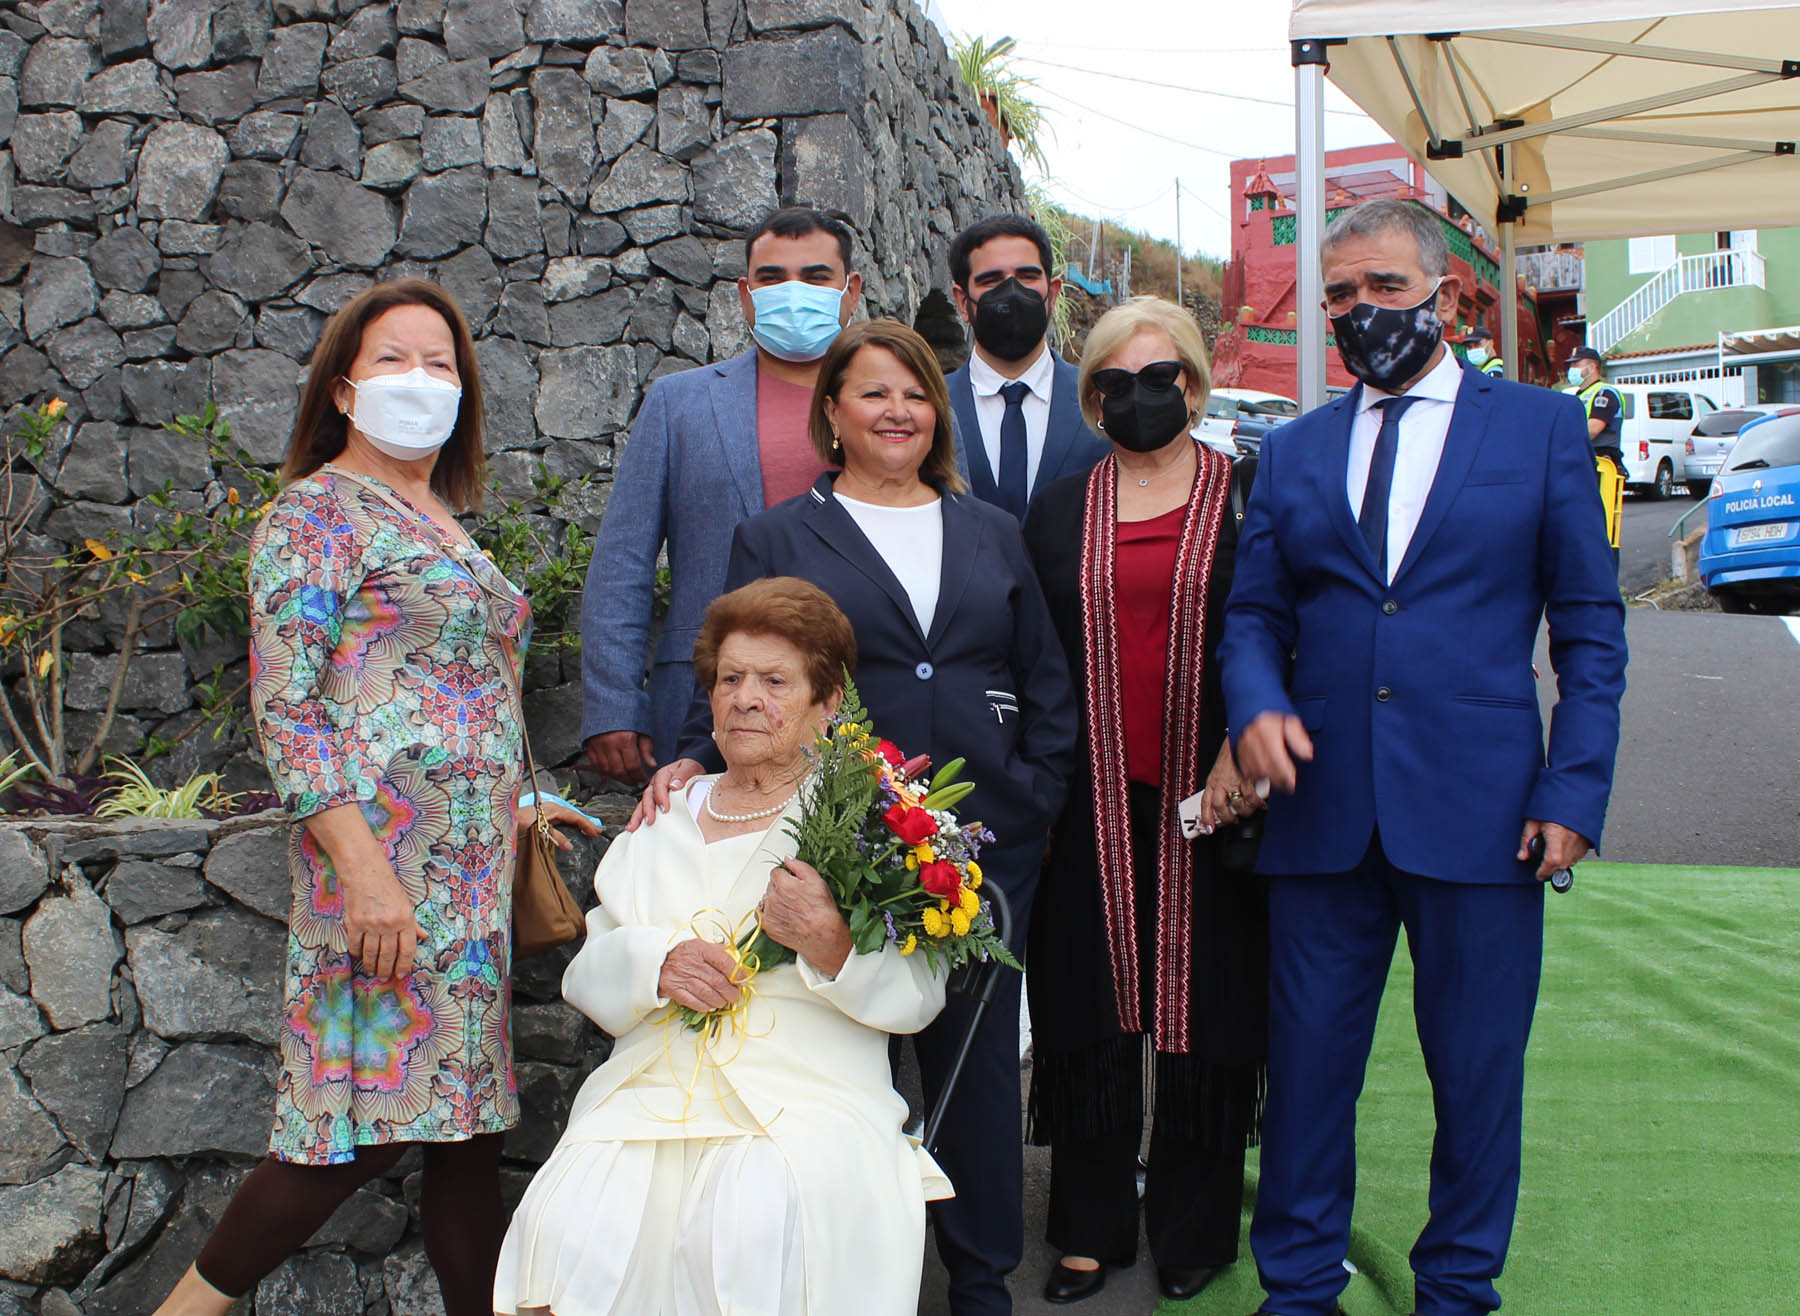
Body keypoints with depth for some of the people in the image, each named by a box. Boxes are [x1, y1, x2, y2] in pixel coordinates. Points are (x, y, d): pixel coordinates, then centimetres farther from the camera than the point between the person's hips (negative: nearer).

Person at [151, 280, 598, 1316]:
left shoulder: (448, 527, 20)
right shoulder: (319, 511, -4)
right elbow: (284, 702, -12)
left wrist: (514, 809, 14)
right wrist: (363, 869, -20)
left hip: (473, 868, 8)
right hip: (384, 851, -8)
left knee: (468, 1123, 7)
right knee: (377, 1120, -7)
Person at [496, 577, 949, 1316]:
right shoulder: (664, 824, 22)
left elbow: (918, 996, -1)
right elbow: (586, 976, 16)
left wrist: (828, 945, -21)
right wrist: (656, 962, -6)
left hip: (804, 1097, -3)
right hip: (654, 1087, 3)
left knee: (752, 1228, -34)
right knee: (570, 1227, -27)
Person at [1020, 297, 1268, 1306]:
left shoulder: (1250, 496, 3)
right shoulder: (1060, 513, 9)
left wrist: (1246, 746, -14)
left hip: (1212, 803, -2)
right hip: (1095, 805, 2)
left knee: (1206, 1010, 4)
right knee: (1092, 1008, 5)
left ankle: (1194, 1227, 19)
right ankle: (1093, 1227, 17)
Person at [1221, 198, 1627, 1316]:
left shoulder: (1542, 426, 5)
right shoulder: (1293, 451, 13)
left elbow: (1590, 627, 3)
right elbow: (1254, 615, 12)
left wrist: (1575, 789, -6)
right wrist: (1257, 703, -10)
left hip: (1480, 807, -2)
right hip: (1324, 811, 2)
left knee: (1479, 1072, 8)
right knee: (1308, 1066, 8)